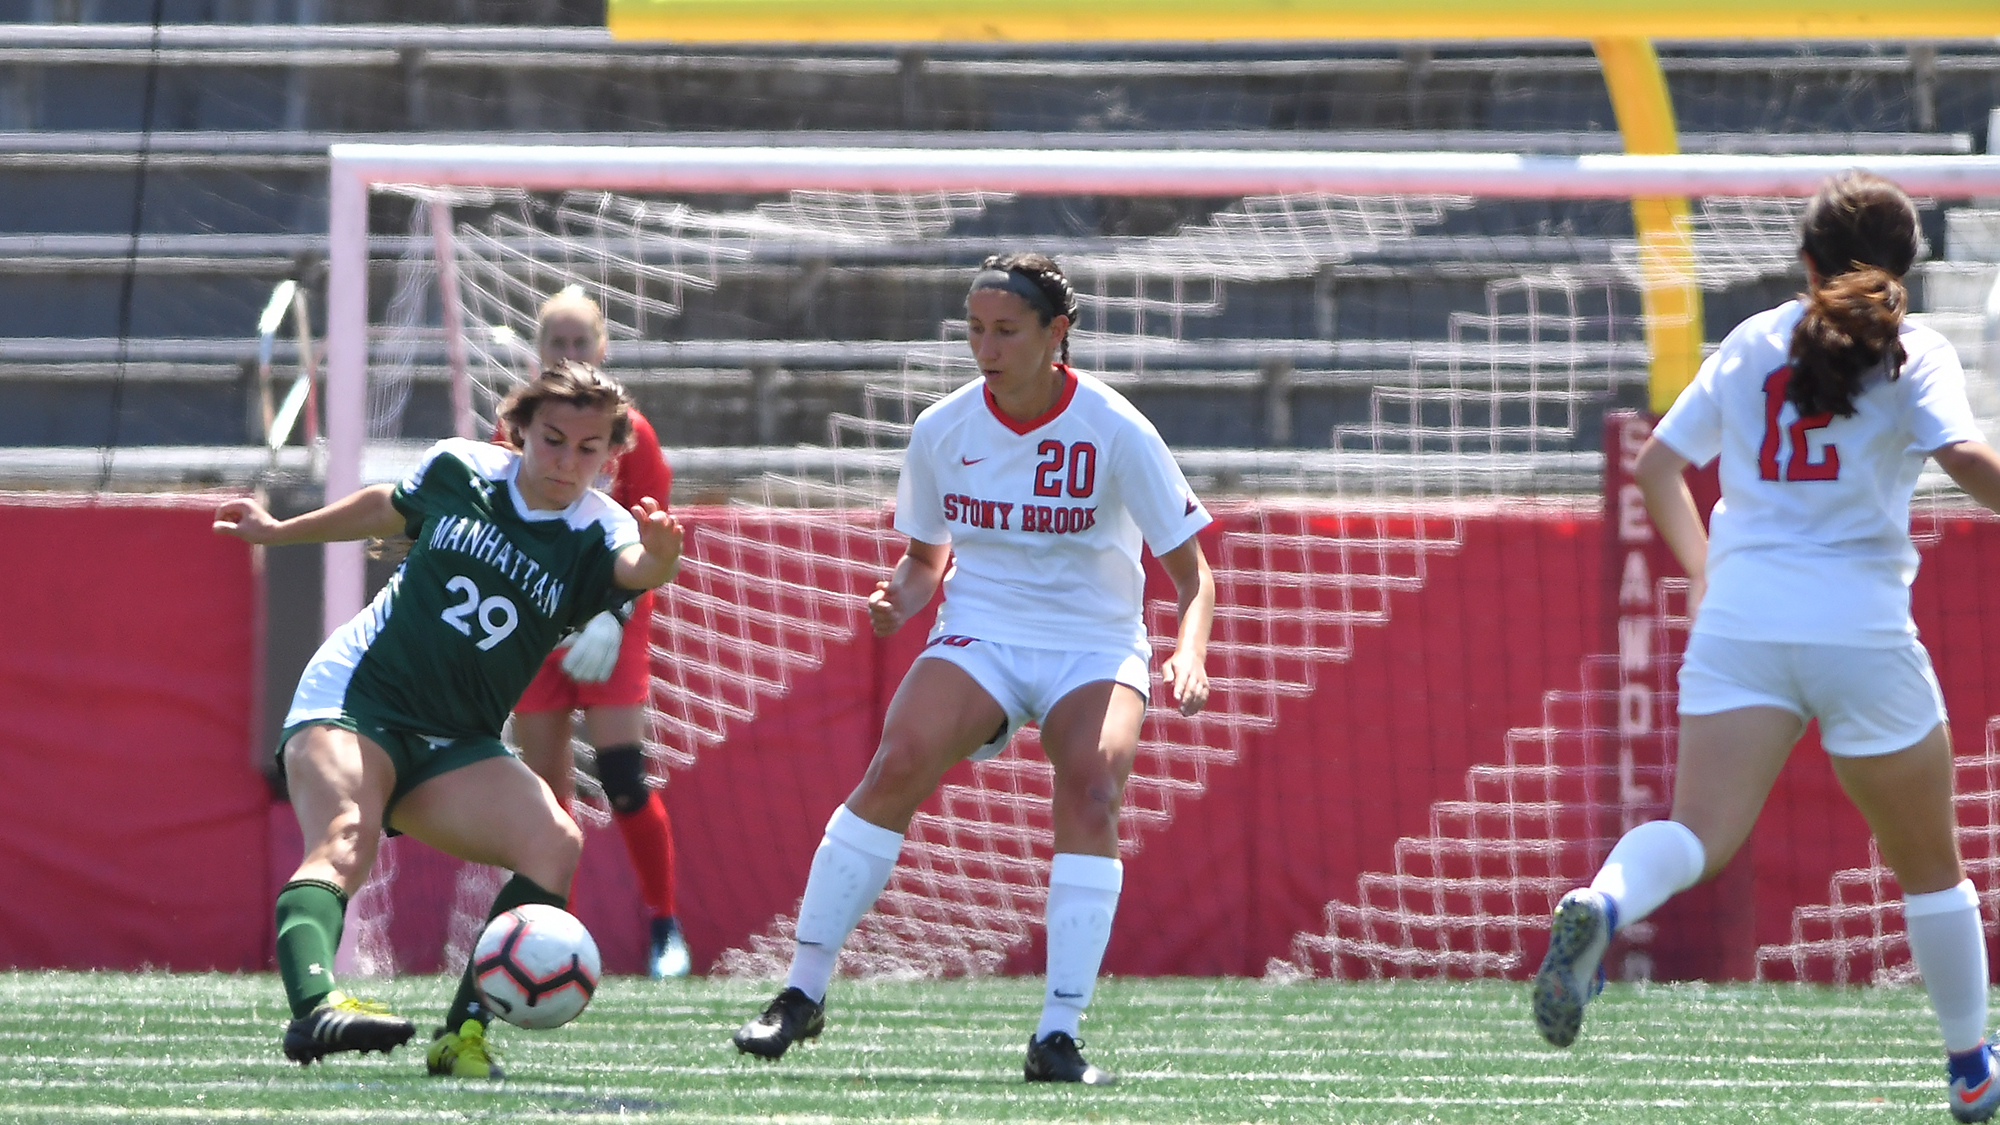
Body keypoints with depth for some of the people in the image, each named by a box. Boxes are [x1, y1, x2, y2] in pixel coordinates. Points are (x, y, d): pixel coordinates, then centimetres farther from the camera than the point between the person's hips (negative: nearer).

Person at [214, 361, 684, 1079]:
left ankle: (464, 1034, -19)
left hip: (453, 750, 2)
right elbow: (387, 510, 22)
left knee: (555, 845, -22)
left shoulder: (597, 531, -4)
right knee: (343, 844, -30)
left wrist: (659, 556, -54)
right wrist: (279, 531, 35)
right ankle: (314, 1006, -55)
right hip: (357, 696, -2)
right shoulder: (459, 469, 0)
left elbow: (635, 568, -29)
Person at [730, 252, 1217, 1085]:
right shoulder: (943, 430, -1)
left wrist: (1189, 655, -26)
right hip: (979, 635, 2)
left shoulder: (1116, 432, -10)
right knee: (899, 763, -26)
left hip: (1094, 648, -2)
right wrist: (902, 599, -8)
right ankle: (803, 993, -18)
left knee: (1092, 788, -30)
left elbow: (1190, 572, -7)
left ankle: (1058, 1036, -27)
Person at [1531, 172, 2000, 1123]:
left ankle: (1599, 907, -47)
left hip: (1739, 618, 2)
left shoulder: (1752, 344, 14)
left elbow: (1657, 463, 20)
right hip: (1861, 627, -2)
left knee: (1700, 830, -14)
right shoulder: (1912, 354, 2)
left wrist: (1702, 567, 34)